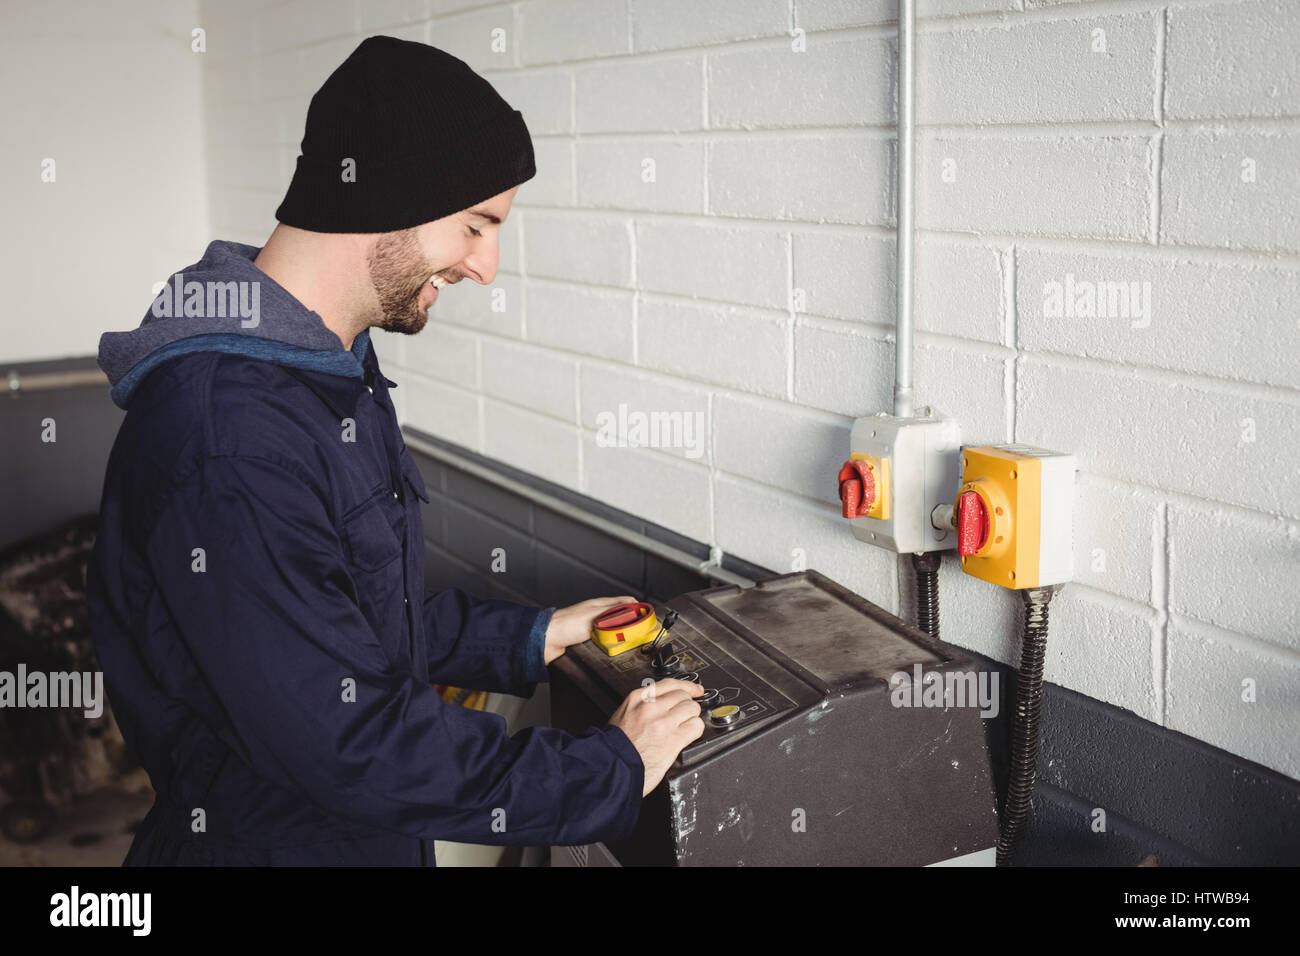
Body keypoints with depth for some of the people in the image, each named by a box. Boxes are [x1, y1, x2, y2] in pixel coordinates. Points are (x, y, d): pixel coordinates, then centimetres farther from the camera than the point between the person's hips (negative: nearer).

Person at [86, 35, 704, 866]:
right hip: (267, 839, -9)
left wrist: (527, 640, 9)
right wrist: (611, 772, -21)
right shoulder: (224, 445, -30)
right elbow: (351, 748, -29)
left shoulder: (332, 367, 3)